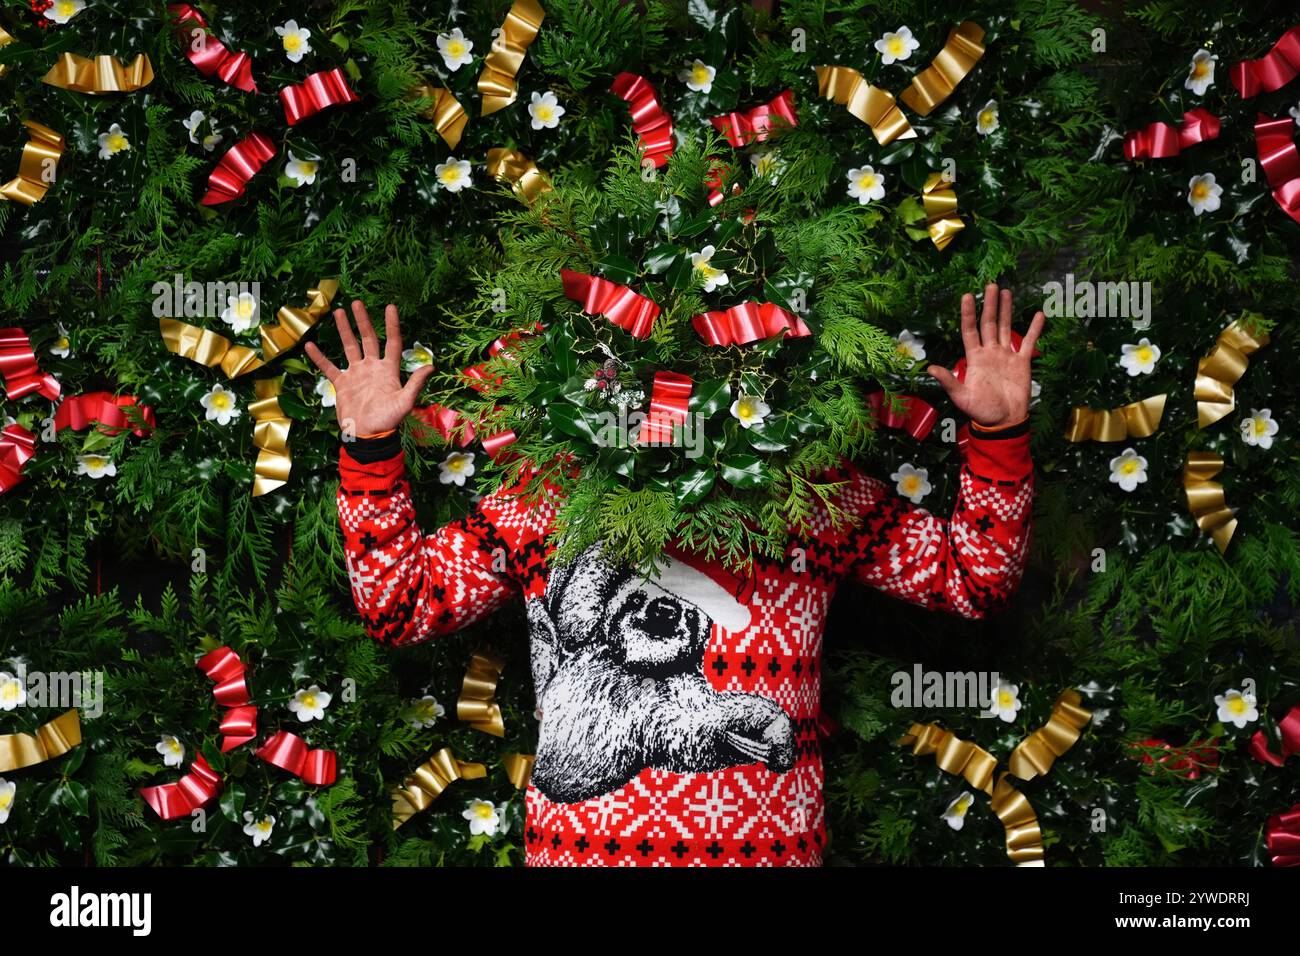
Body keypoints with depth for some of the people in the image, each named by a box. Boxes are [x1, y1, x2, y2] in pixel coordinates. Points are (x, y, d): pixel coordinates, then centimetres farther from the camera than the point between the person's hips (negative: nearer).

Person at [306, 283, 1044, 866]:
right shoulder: (542, 501, 1)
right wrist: (370, 447, -7)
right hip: (577, 850, 0)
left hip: (774, 851, 0)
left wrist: (1000, 435, -8)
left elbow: (974, 578, 4)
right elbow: (398, 604, 1)